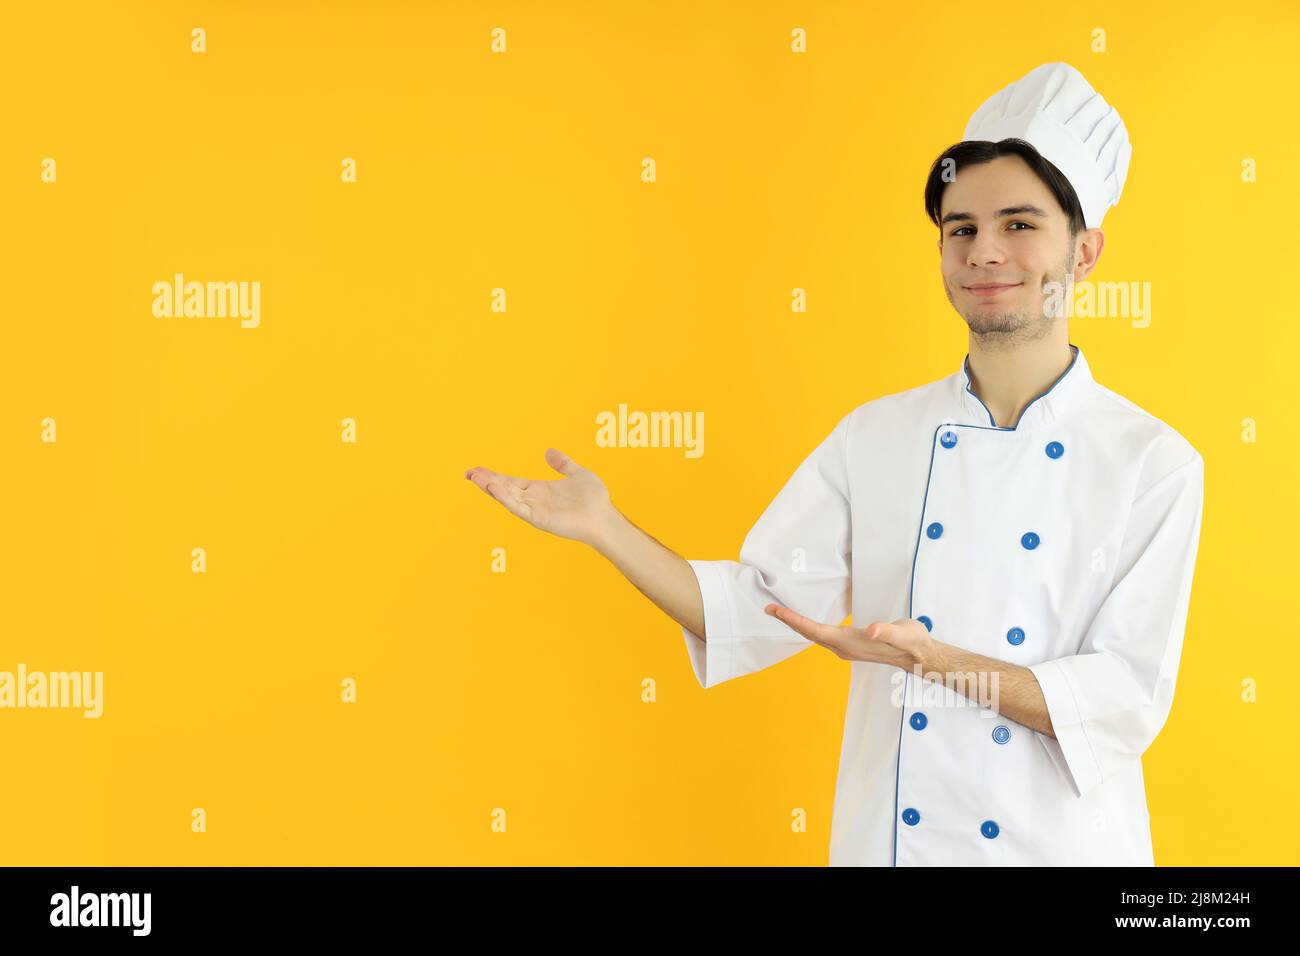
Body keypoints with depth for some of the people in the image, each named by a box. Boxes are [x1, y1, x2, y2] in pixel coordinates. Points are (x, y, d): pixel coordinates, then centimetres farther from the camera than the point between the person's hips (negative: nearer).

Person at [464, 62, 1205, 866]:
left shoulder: (1154, 463, -9)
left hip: (1063, 842, -2)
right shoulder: (873, 437, -2)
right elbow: (760, 610, -2)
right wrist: (603, 528, -13)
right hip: (886, 837, 2)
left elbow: (1129, 700, -14)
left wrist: (938, 661, -26)